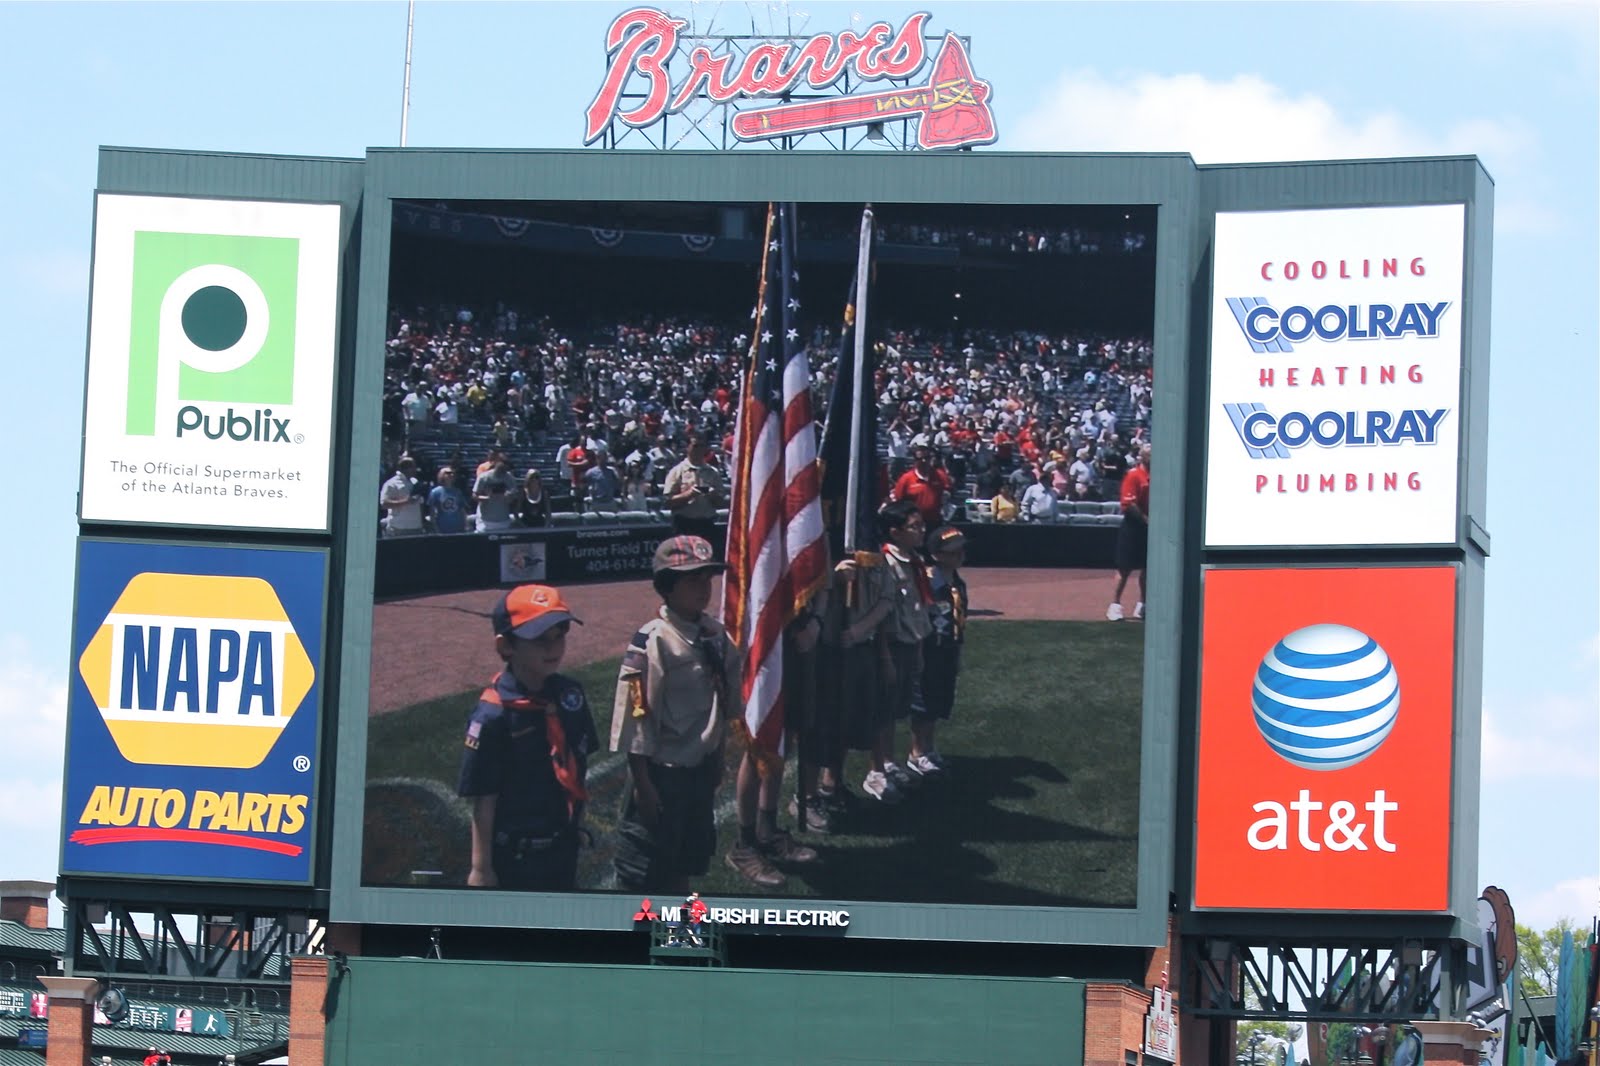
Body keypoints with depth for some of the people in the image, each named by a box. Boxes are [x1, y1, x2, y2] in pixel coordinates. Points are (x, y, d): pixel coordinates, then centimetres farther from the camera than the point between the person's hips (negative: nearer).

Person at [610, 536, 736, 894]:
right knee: (643, 870, 2)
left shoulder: (715, 635, 2)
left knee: (686, 860, 22)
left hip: (701, 767, 8)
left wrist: (716, 762, 17)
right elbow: (635, 716, -19)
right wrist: (642, 781, -18)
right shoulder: (652, 642, -20)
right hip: (662, 770, -8)